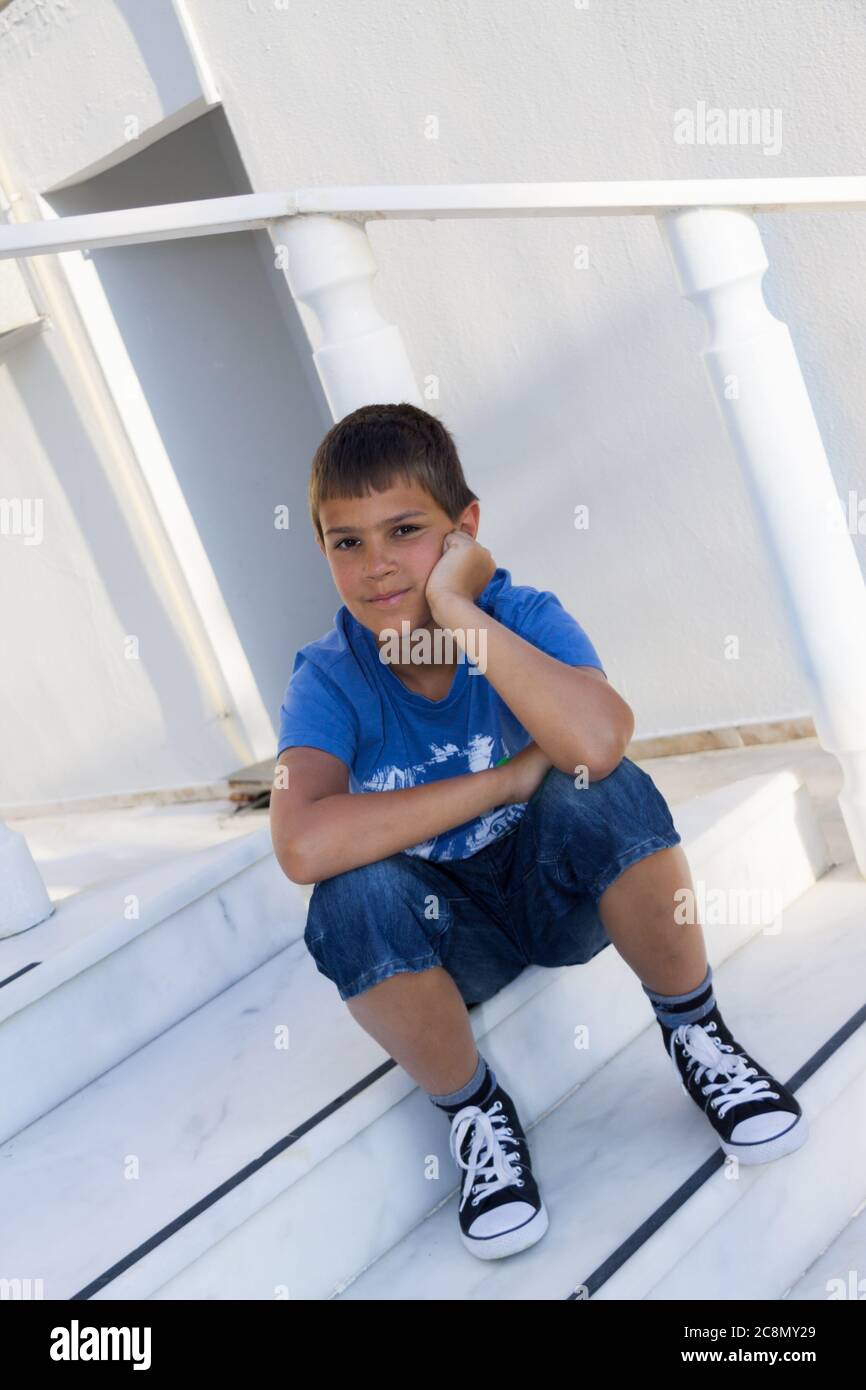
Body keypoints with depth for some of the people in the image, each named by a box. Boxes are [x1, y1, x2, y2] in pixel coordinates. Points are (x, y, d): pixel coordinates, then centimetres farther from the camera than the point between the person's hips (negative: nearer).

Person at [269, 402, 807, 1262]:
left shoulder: (526, 618, -17)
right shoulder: (328, 681, -17)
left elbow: (598, 744, -40)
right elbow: (302, 847, -37)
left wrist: (456, 607, -34)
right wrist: (506, 779, -32)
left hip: (559, 892, 0)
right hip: (440, 939, 0)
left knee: (604, 794, -31)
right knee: (355, 896, -33)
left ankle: (694, 1031, -4)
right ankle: (471, 1108, -5)